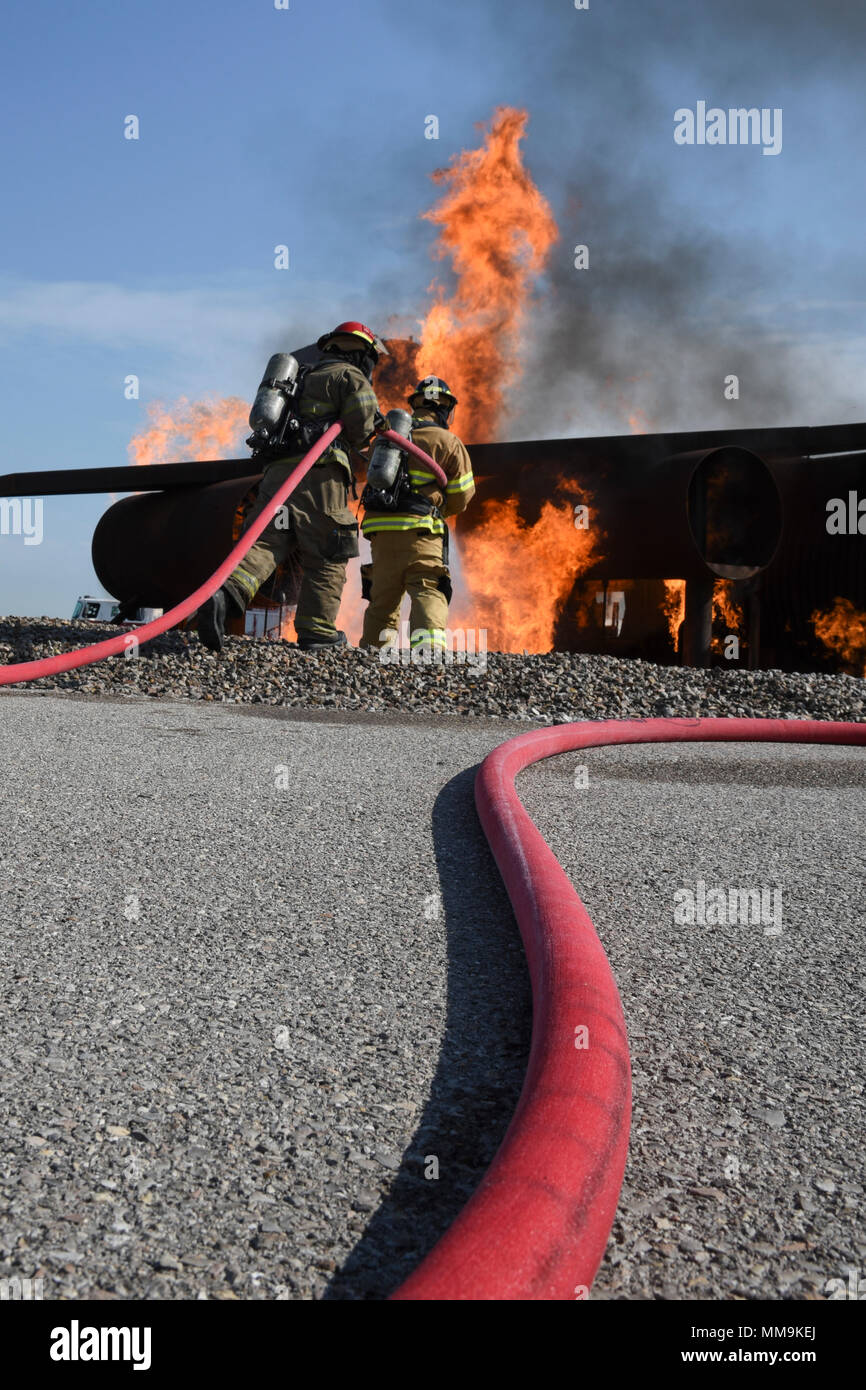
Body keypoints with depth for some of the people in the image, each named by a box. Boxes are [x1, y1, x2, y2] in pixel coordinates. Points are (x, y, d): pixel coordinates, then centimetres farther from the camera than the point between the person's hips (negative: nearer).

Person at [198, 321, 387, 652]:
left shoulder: (306, 379, 34)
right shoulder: (350, 376, 9)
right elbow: (362, 424, -4)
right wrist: (357, 439, 16)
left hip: (278, 470, 7)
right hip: (317, 475, -6)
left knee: (264, 543, -7)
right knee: (326, 557, 1)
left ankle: (225, 593, -31)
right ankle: (316, 631, 1)